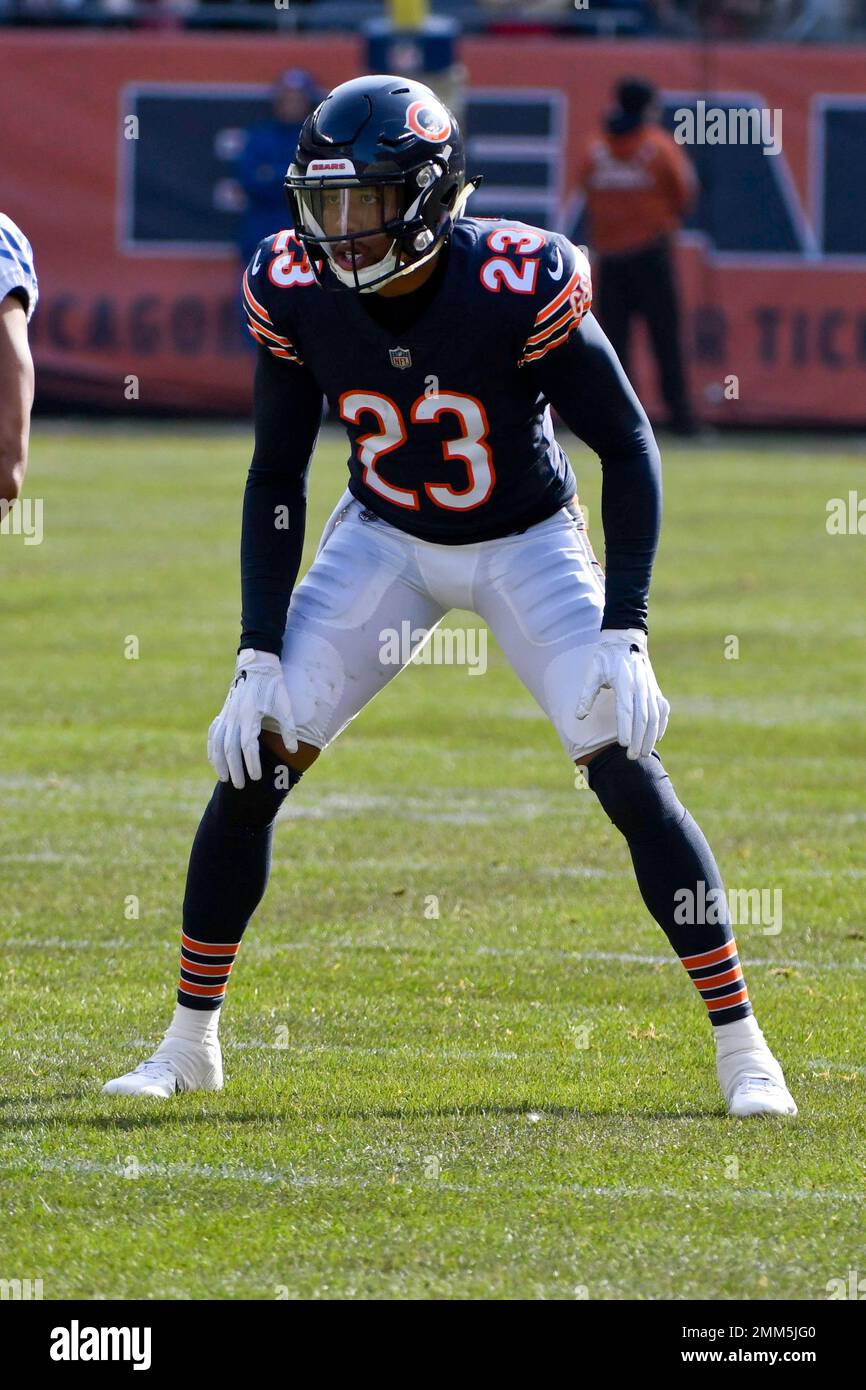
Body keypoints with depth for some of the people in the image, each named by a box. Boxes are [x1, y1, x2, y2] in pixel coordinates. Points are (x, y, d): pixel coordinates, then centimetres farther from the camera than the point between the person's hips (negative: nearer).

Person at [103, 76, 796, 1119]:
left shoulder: (519, 286, -29)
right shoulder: (296, 292, -18)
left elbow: (625, 445, -18)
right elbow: (276, 476, -4)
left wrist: (624, 633, -24)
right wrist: (259, 652, -9)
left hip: (528, 543, -3)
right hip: (385, 541, 3)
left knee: (625, 768, -16)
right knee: (254, 759, -7)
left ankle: (740, 1046, -5)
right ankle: (189, 1044, 7)